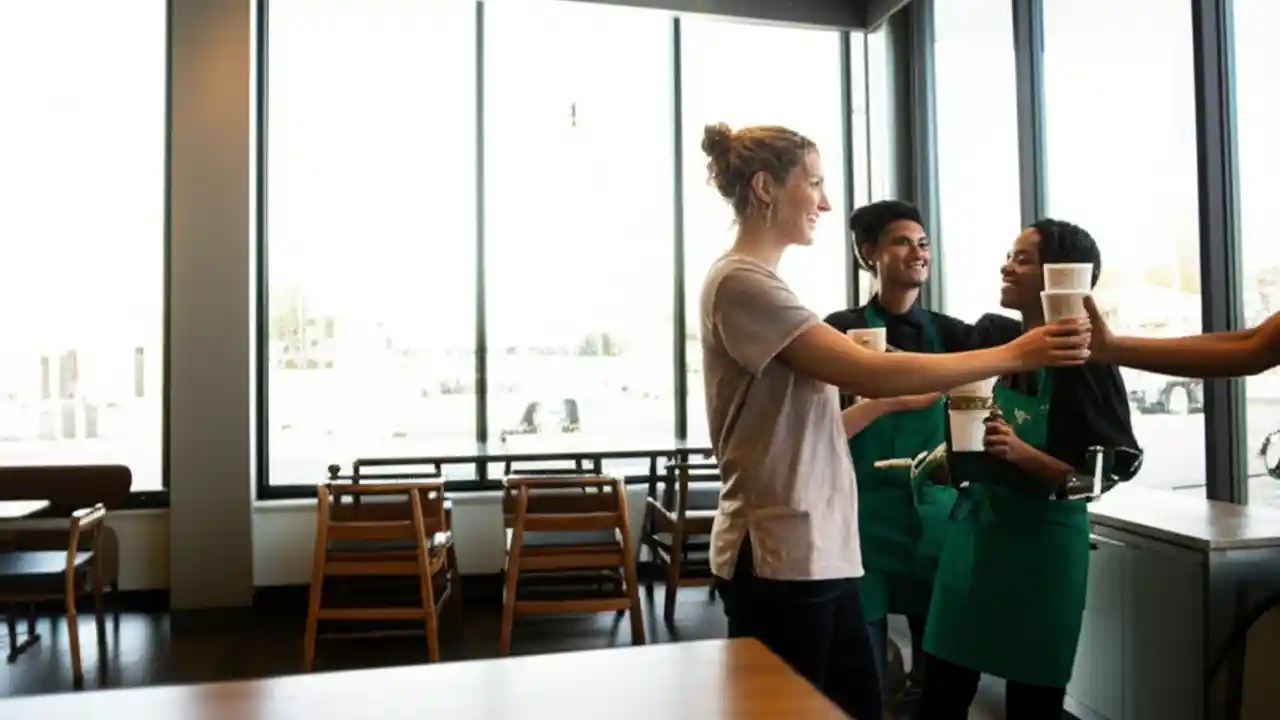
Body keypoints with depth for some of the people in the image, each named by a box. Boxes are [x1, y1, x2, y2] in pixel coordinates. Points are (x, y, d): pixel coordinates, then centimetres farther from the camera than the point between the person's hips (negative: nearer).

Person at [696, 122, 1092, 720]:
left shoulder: (760, 283, 14)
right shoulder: (740, 282, -15)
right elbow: (870, 373, -21)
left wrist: (905, 396, 6)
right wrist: (1014, 356, -15)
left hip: (819, 549, 9)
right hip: (778, 556, -9)